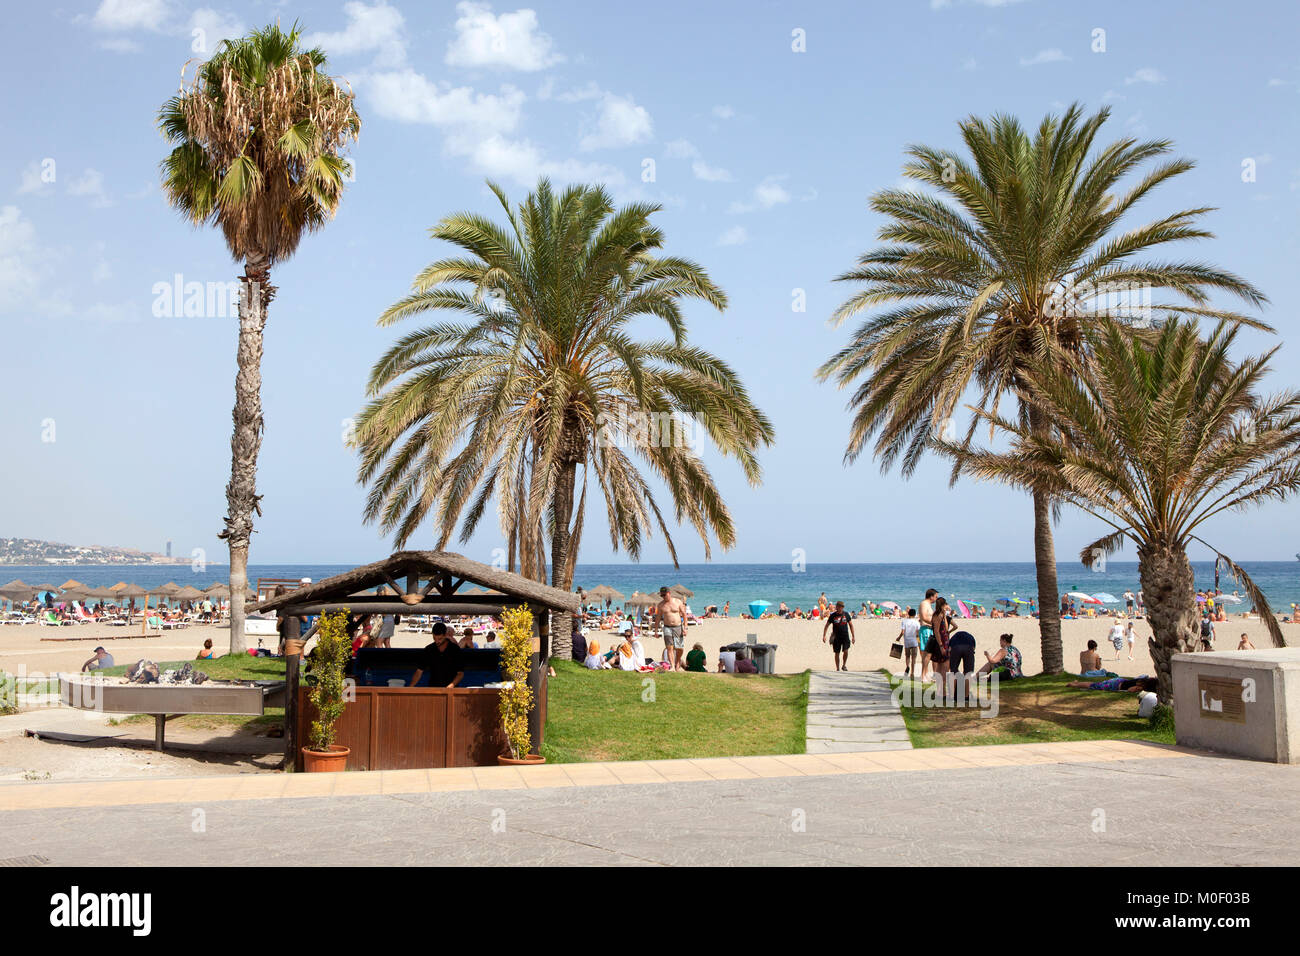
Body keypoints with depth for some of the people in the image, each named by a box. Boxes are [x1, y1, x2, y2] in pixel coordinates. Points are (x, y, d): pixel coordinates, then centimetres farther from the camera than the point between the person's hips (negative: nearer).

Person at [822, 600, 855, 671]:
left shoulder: (846, 614, 2)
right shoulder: (833, 615, -1)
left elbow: (851, 625, 10)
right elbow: (826, 626, 4)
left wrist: (853, 636, 8)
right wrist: (824, 636, -4)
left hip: (845, 636, 0)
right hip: (836, 637, 0)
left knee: (845, 651, -14)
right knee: (837, 653, 4)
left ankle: (844, 665, 9)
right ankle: (837, 668, 16)